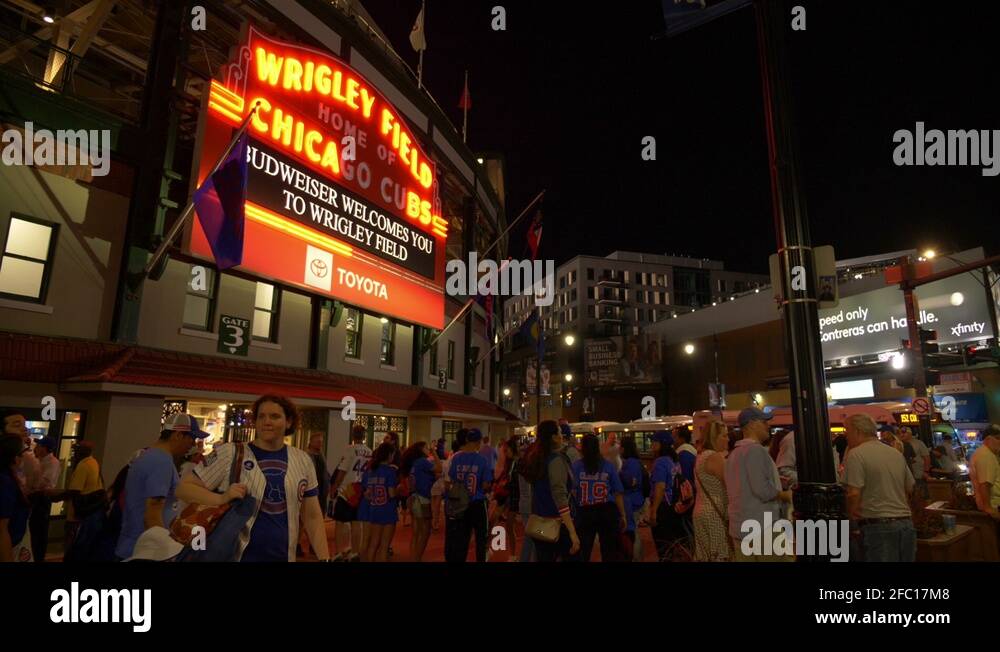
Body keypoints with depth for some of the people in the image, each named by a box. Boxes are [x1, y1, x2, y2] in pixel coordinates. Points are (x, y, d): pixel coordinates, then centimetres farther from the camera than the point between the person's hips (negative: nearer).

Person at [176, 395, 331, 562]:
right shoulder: (229, 454, -8)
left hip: (283, 557, 3)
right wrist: (221, 498, -21)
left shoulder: (303, 461, 1)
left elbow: (312, 516, 5)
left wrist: (324, 558, -2)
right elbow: (184, 487, -5)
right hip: (233, 555, -3)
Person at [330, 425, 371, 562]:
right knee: (357, 522, 12)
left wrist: (334, 488, -4)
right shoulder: (370, 452, 3)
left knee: (341, 522, 4)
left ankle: (341, 552, 3)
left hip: (346, 491, -5)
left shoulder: (351, 449, -13)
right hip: (361, 492, 5)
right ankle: (355, 552, 18)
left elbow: (342, 471, -13)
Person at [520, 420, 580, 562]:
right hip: (557, 524, -7)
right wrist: (572, 532, -24)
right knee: (570, 557, 6)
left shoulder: (535, 458, 6)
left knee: (544, 559, 13)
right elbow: (560, 497, -23)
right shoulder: (556, 459, -16)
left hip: (539, 523, 7)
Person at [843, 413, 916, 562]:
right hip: (906, 523, 7)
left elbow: (854, 494, -17)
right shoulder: (897, 454, 11)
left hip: (877, 526, -7)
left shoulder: (856, 454, -11)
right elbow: (910, 489, 19)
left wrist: (852, 524, -5)